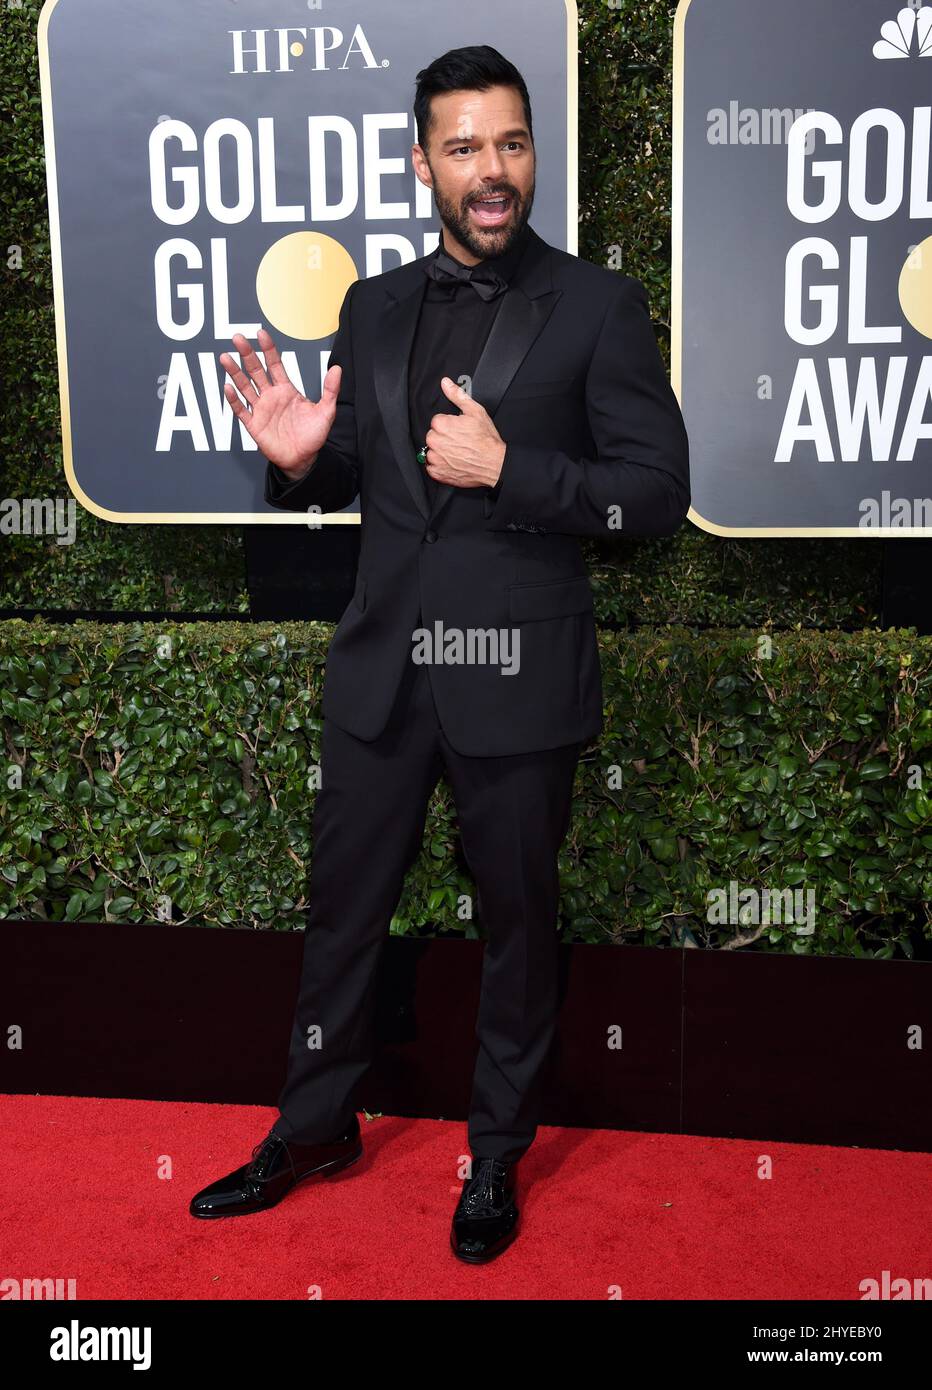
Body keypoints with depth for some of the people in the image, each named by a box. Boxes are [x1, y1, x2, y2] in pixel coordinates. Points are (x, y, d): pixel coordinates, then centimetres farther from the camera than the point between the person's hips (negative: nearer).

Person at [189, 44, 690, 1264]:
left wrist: (508, 468, -20)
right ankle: (316, 1125, 37)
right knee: (343, 904, 15)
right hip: (384, 663, 4)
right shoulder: (375, 309, 8)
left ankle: (498, 1157, 33)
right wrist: (299, 460, -7)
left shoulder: (597, 306, -4)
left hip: (518, 676, -3)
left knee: (518, 921, 12)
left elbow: (660, 492, -9)